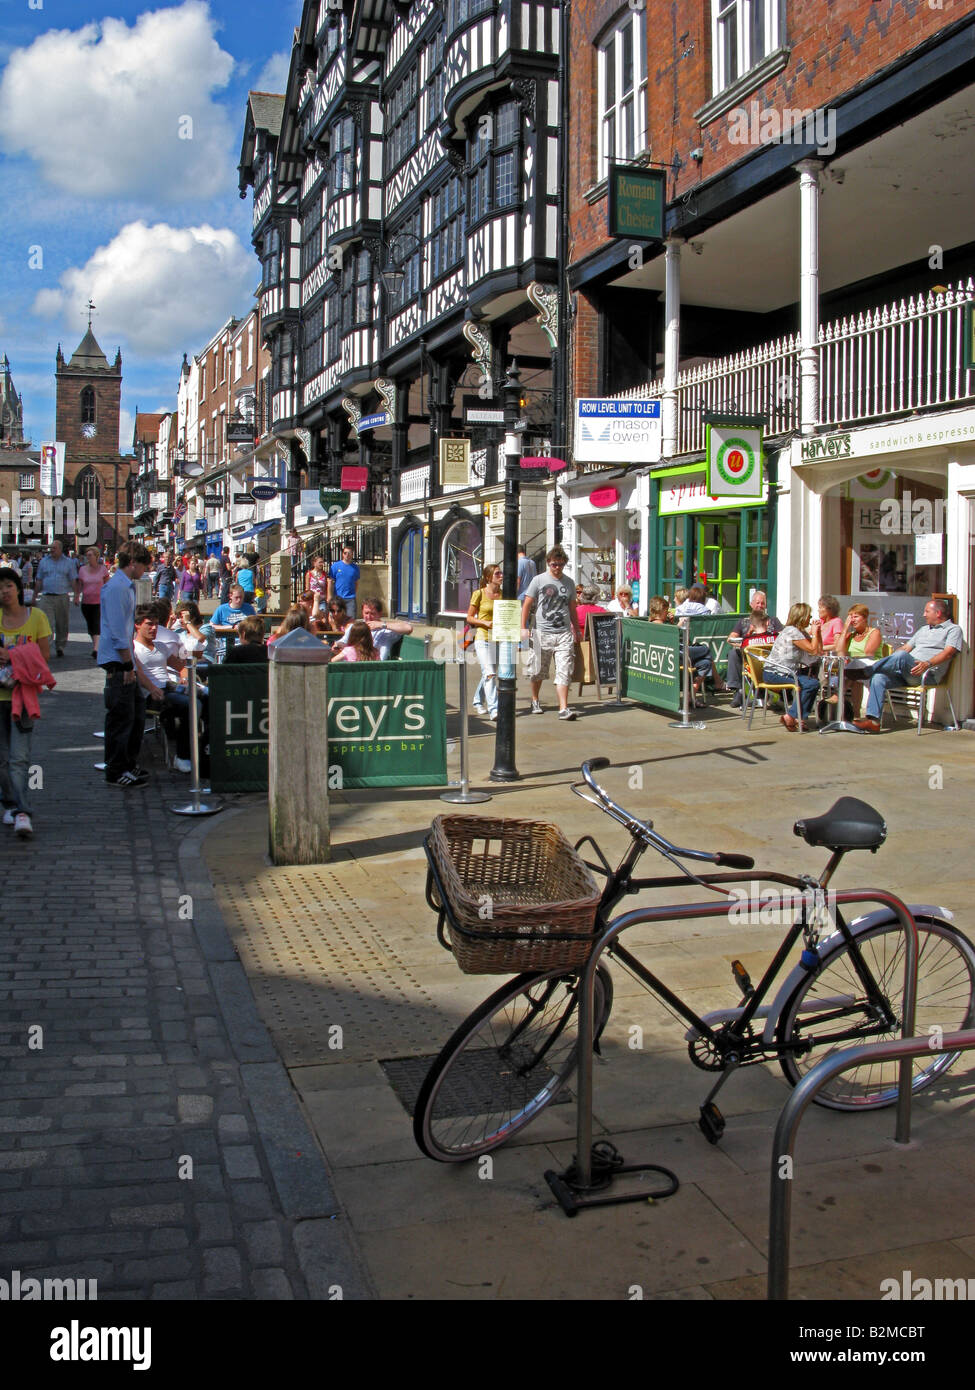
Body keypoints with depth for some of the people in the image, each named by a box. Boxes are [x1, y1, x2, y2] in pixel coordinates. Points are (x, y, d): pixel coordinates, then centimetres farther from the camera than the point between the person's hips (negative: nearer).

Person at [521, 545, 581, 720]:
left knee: (564, 672, -8)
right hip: (542, 633, -2)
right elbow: (527, 605, 4)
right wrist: (523, 628, -3)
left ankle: (563, 708, -11)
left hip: (564, 634, 2)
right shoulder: (538, 580, 2)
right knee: (538, 671, 9)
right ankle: (535, 701, 32)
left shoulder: (569, 583, 12)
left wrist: (576, 631, 20)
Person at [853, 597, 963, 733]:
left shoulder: (953, 629, 9)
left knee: (902, 656, -35)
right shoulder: (924, 629, 34)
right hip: (905, 673, 7)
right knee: (878, 677, -21)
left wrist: (928, 663, -28)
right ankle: (873, 720, -30)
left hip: (928, 674, -7)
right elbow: (906, 647, 32)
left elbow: (948, 653, -9)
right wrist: (887, 661, 15)